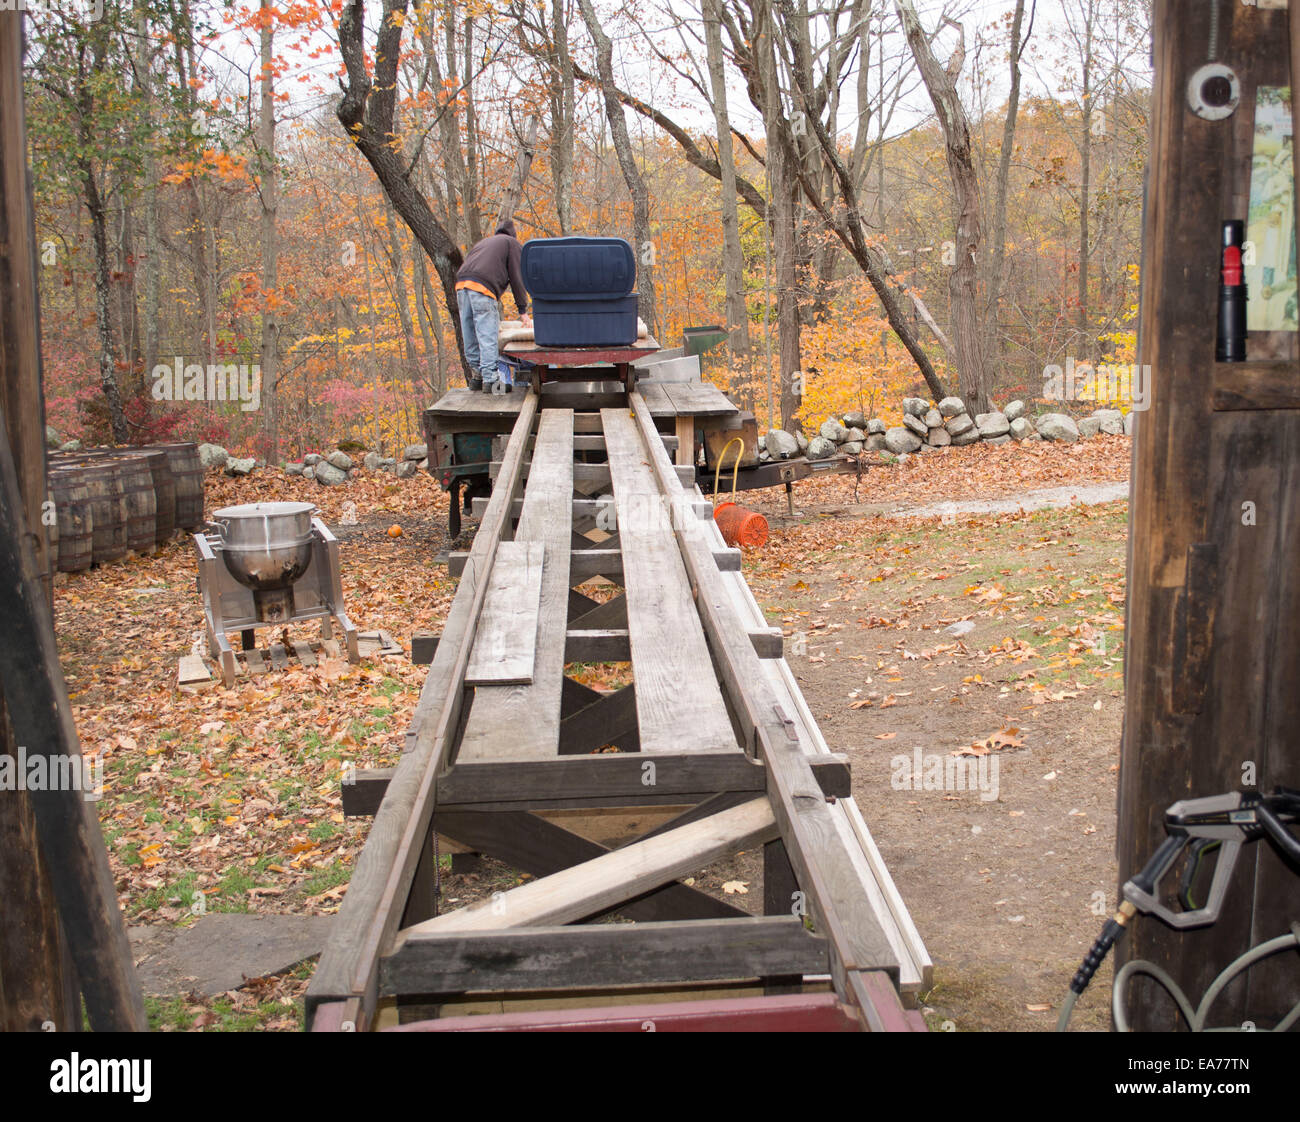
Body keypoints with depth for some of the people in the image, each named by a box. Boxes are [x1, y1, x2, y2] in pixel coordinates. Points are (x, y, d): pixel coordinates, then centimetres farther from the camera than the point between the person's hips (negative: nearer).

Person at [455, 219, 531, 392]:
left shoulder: (483, 243, 35)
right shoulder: (512, 243, 16)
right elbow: (516, 277, 8)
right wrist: (523, 310, 9)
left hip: (461, 286, 7)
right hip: (482, 288, -7)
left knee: (471, 338, 10)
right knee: (487, 337, -9)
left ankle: (477, 376, 16)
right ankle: (490, 379, -13)